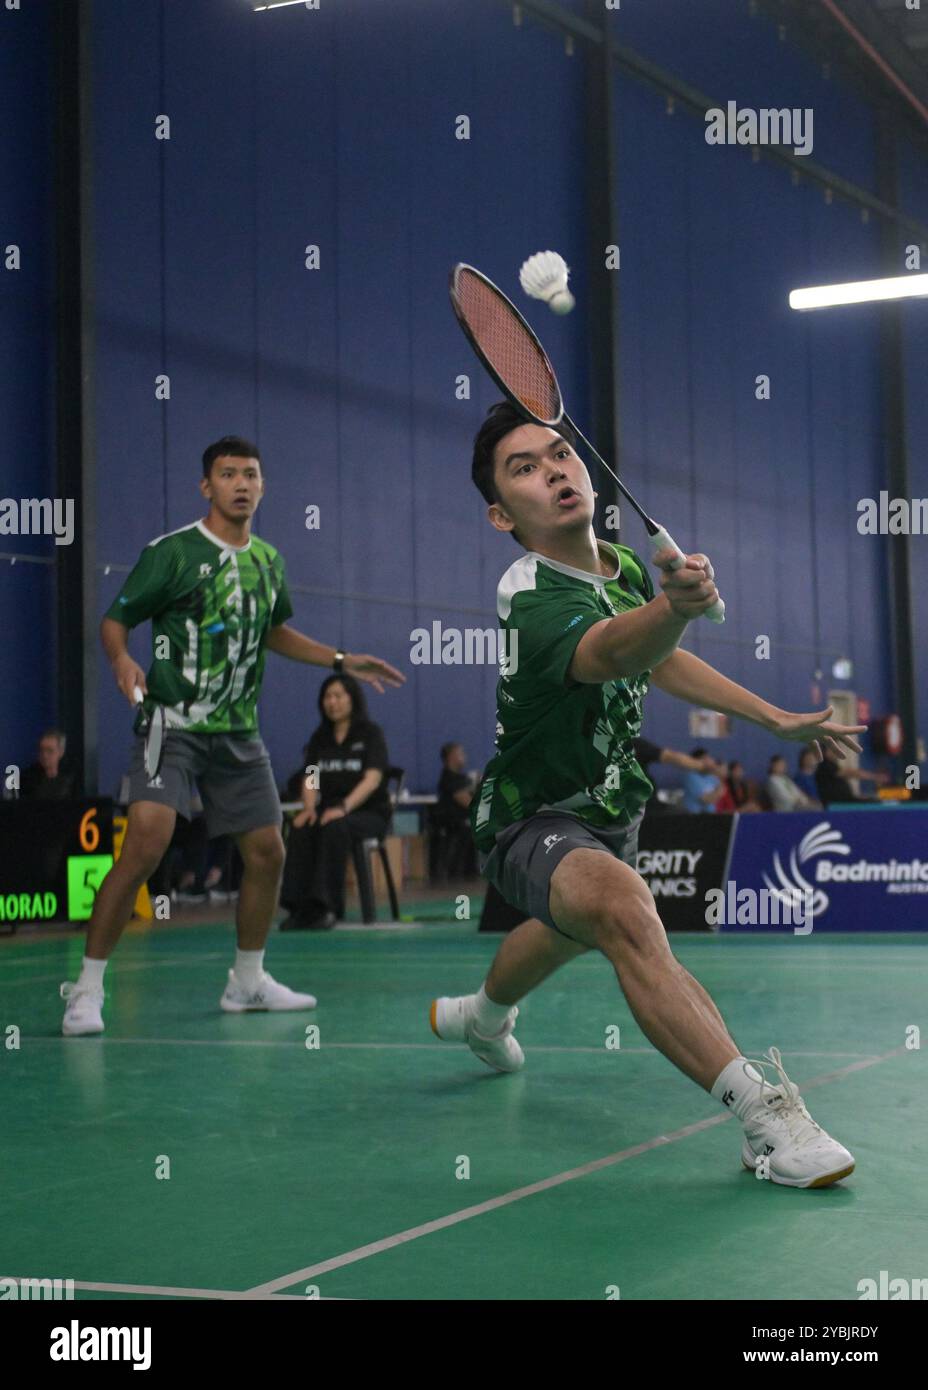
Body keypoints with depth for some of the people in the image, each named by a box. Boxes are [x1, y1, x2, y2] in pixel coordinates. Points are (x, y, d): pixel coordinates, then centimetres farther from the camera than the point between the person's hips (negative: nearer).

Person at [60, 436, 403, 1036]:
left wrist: (342, 660, 22)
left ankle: (248, 980, 26)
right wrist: (122, 659, -25)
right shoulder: (172, 552, -8)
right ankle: (87, 988, -11)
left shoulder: (269, 561, 11)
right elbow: (115, 619, -5)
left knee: (268, 852, 7)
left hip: (239, 733, 6)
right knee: (145, 845, -21)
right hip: (173, 725, -6)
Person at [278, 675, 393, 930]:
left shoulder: (371, 733, -2)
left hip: (369, 813, -4)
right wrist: (309, 808, -17)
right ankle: (298, 906, -33)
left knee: (334, 827, -37)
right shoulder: (320, 738, 14)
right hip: (329, 810, 4)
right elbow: (310, 778, 6)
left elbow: (372, 779, -14)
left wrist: (344, 807, -29)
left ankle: (325, 907, -37)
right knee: (301, 828, -29)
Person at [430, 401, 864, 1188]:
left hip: (607, 811, 9)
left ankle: (483, 1014, 70)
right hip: (534, 821, -9)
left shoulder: (625, 568, -6)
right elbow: (611, 652, -56)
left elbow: (659, 662, 14)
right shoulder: (537, 602, -32)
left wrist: (777, 719, 12)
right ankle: (766, 1116, -45)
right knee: (623, 908, -40)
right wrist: (673, 606, -77)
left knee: (578, 931, 37)